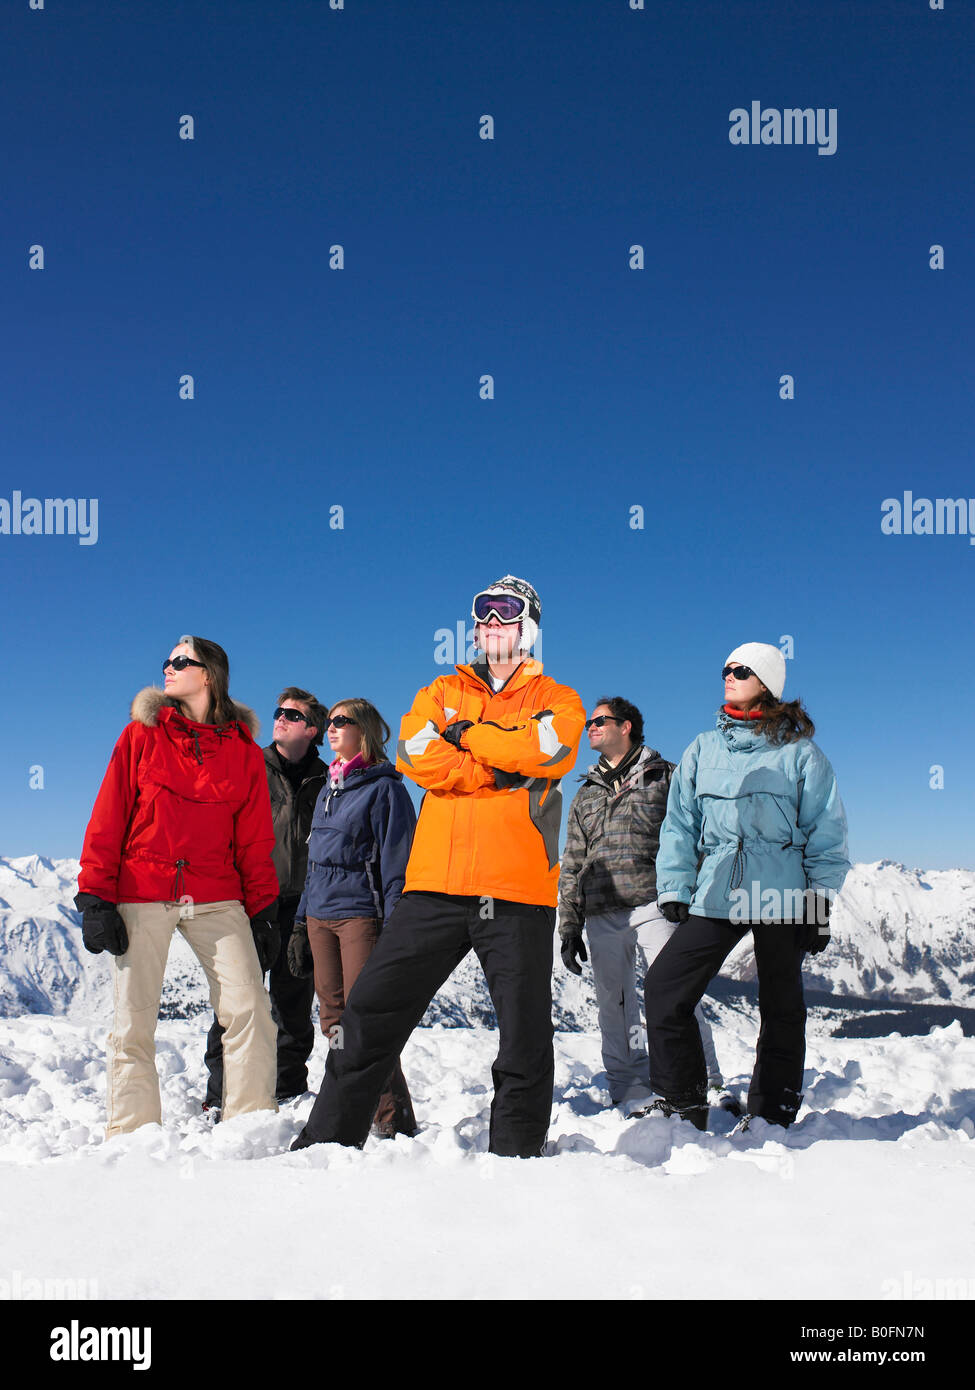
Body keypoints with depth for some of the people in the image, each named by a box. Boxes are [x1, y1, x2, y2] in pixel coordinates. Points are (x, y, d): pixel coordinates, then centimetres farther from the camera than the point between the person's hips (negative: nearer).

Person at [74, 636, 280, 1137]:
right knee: (133, 1021, 1)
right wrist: (95, 898, -4)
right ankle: (131, 1138, 12)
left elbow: (255, 838, 11)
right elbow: (107, 819, 2)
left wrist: (262, 908, 7)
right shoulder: (141, 734, 5)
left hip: (216, 898, 1)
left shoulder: (243, 749, 7)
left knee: (249, 1010, -9)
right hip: (142, 896, 0)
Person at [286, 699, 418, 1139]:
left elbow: (396, 861, -9)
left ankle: (393, 1120, -3)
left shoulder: (384, 788, -4)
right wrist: (302, 923, 17)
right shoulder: (329, 788, 19)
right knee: (333, 1018, 6)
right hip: (320, 915, 8)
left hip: (361, 913, -7)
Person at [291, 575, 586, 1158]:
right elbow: (417, 754, -3)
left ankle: (517, 1155, 17)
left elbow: (548, 749, -11)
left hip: (519, 890, -1)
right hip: (437, 883, 2)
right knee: (372, 1015, 1)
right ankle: (327, 1142, 13)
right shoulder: (443, 692, 18)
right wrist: (500, 769, -9)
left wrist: (467, 733, -3)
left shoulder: (557, 699, 12)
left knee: (525, 1037, 2)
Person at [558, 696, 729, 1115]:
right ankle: (631, 1094, 9)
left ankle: (707, 1086, -5)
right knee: (615, 1006, 3)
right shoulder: (586, 794, 23)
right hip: (602, 916, 5)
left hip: (653, 904, -4)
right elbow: (572, 866, 22)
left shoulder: (663, 776, 11)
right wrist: (569, 927, 14)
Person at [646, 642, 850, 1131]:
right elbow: (679, 824, 14)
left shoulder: (799, 751, 5)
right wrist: (673, 889, 5)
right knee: (664, 987, -6)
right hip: (715, 894, 3)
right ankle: (679, 1104, 7)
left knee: (781, 1007, 5)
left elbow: (826, 830, 4)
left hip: (782, 897, -3)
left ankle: (771, 1114, 21)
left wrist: (819, 899, -2)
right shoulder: (703, 749, 14)